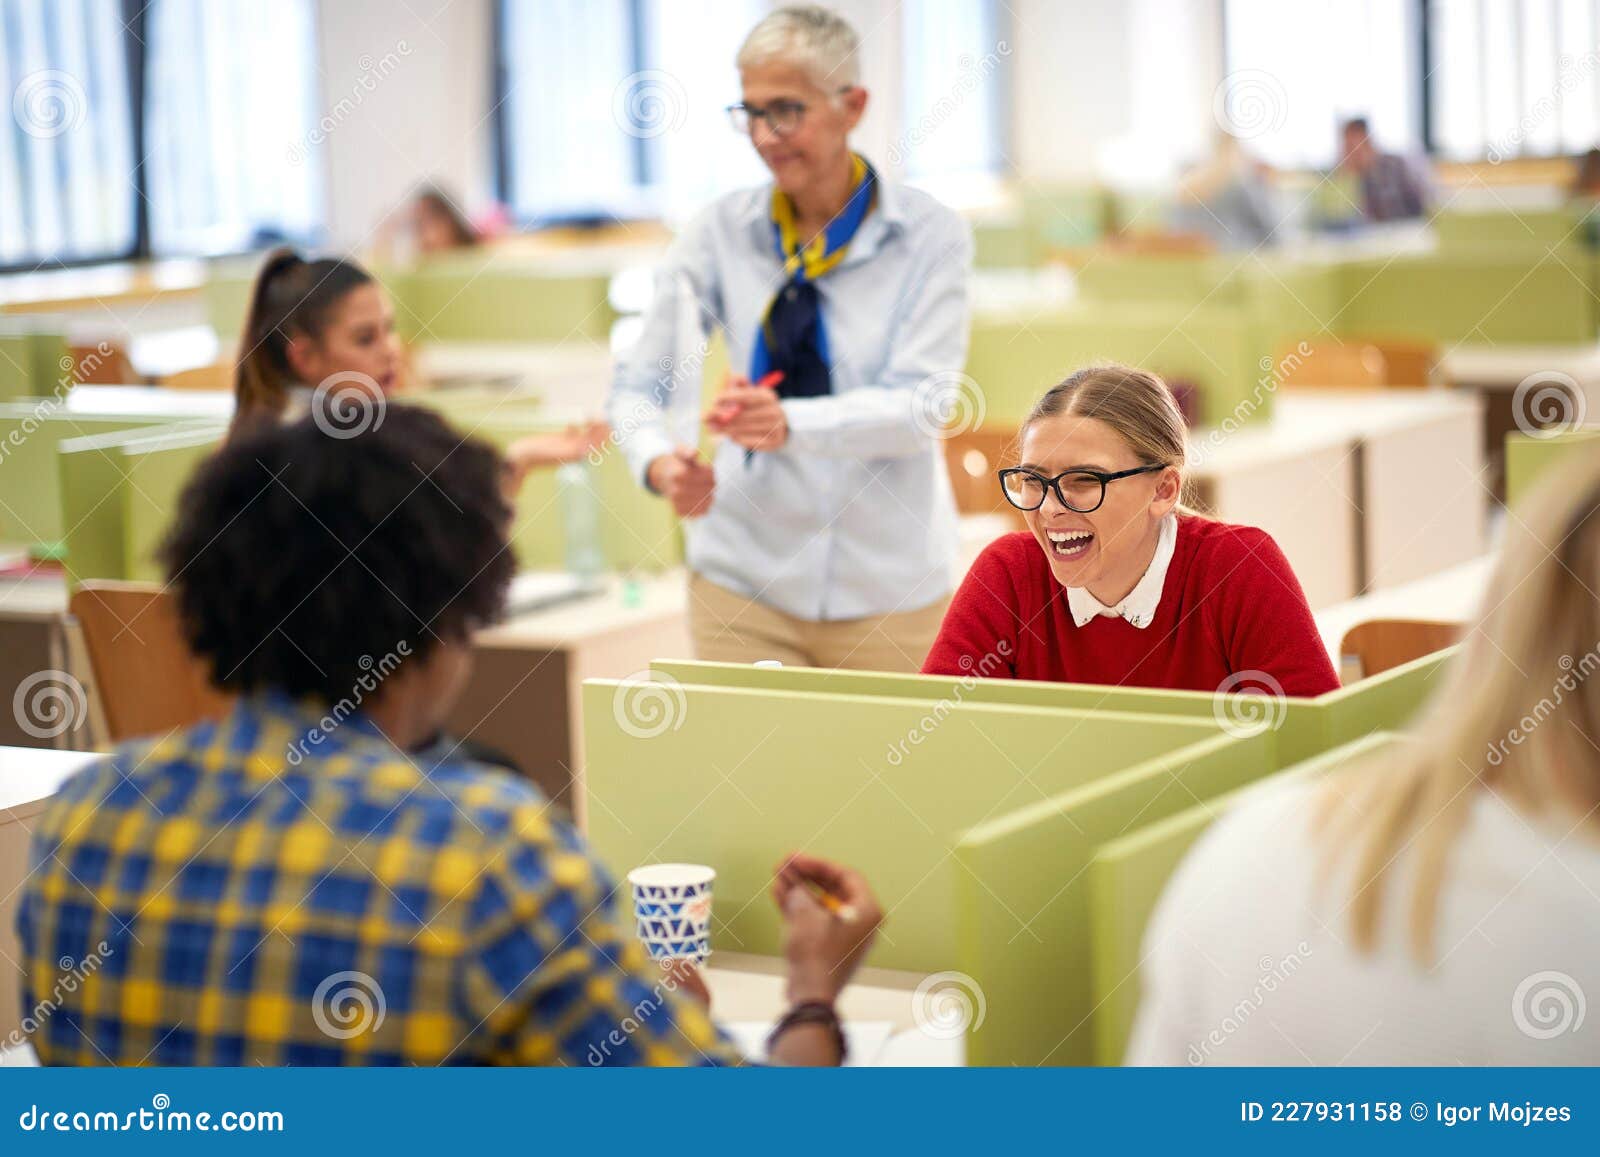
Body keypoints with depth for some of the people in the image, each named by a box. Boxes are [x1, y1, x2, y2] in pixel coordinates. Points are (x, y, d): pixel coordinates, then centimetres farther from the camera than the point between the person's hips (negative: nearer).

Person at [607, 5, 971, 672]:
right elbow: (639, 380, 1)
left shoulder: (929, 236, -4)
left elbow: (922, 406, -14)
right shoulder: (723, 232, 2)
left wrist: (790, 423, -32)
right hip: (744, 581, 1)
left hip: (887, 589, -1)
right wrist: (658, 461, -22)